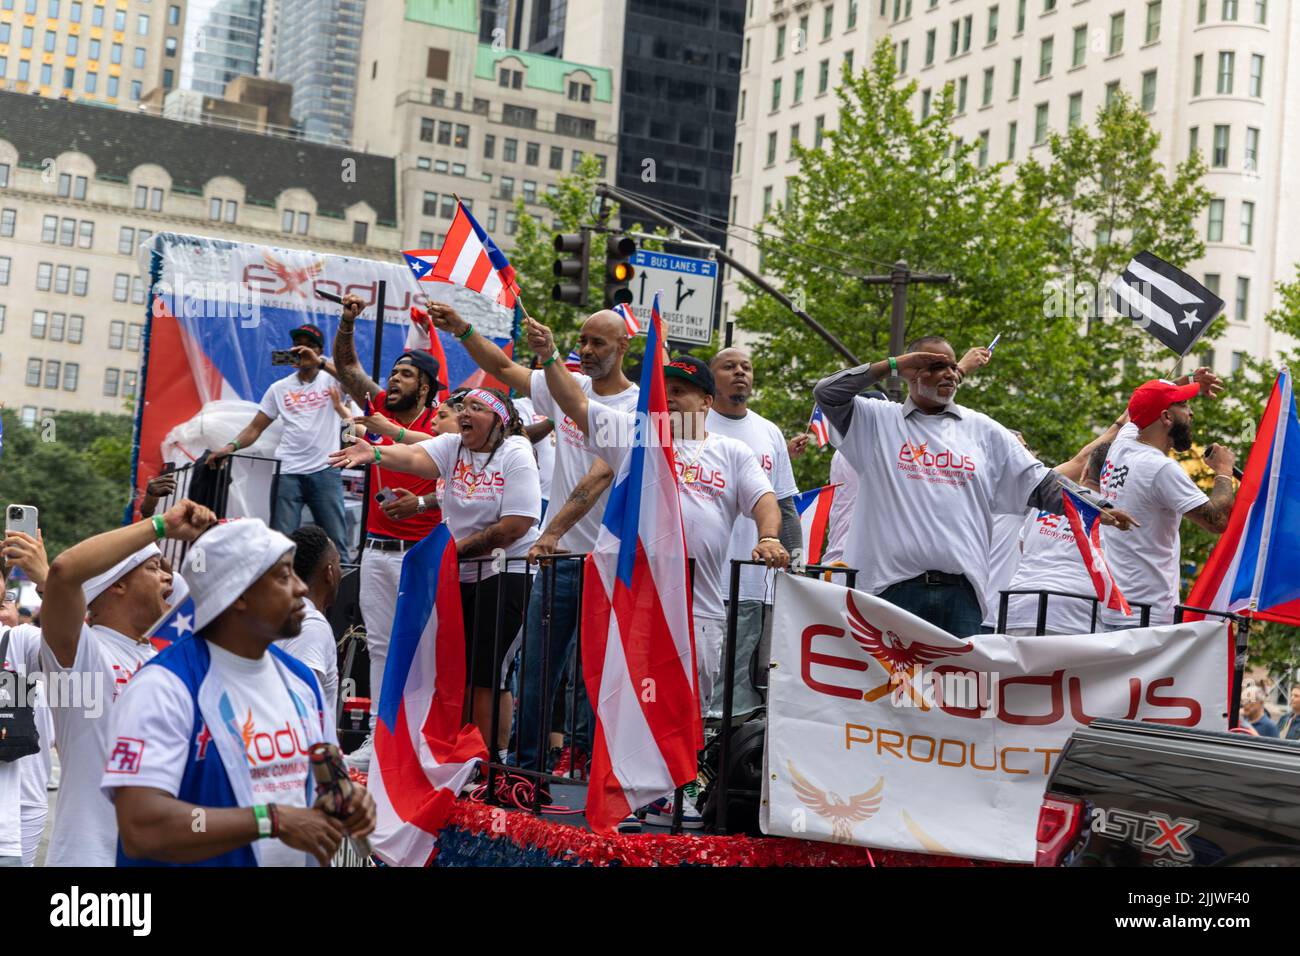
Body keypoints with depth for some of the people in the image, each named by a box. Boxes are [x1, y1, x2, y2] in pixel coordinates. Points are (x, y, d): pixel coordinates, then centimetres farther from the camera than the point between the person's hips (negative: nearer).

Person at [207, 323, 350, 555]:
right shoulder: (279, 388, 12)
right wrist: (231, 446, -9)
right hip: (288, 473, 2)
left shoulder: (332, 379, 5)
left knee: (336, 541, 0)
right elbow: (255, 428, 10)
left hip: (325, 471, -2)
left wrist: (320, 362, -24)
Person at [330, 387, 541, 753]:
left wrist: (460, 548, -14)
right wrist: (375, 453, -37)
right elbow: (417, 457, -17)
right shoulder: (452, 446, 5)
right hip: (458, 575, 6)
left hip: (504, 573, -6)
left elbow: (515, 526, -17)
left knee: (484, 674, -8)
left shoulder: (516, 455, -10)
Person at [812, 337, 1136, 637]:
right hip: (895, 586, -2)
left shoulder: (982, 429, 14)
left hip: (961, 590, 2)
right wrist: (892, 365, -2)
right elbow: (827, 393, -3)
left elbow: (1040, 484, 14)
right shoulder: (878, 420, 9)